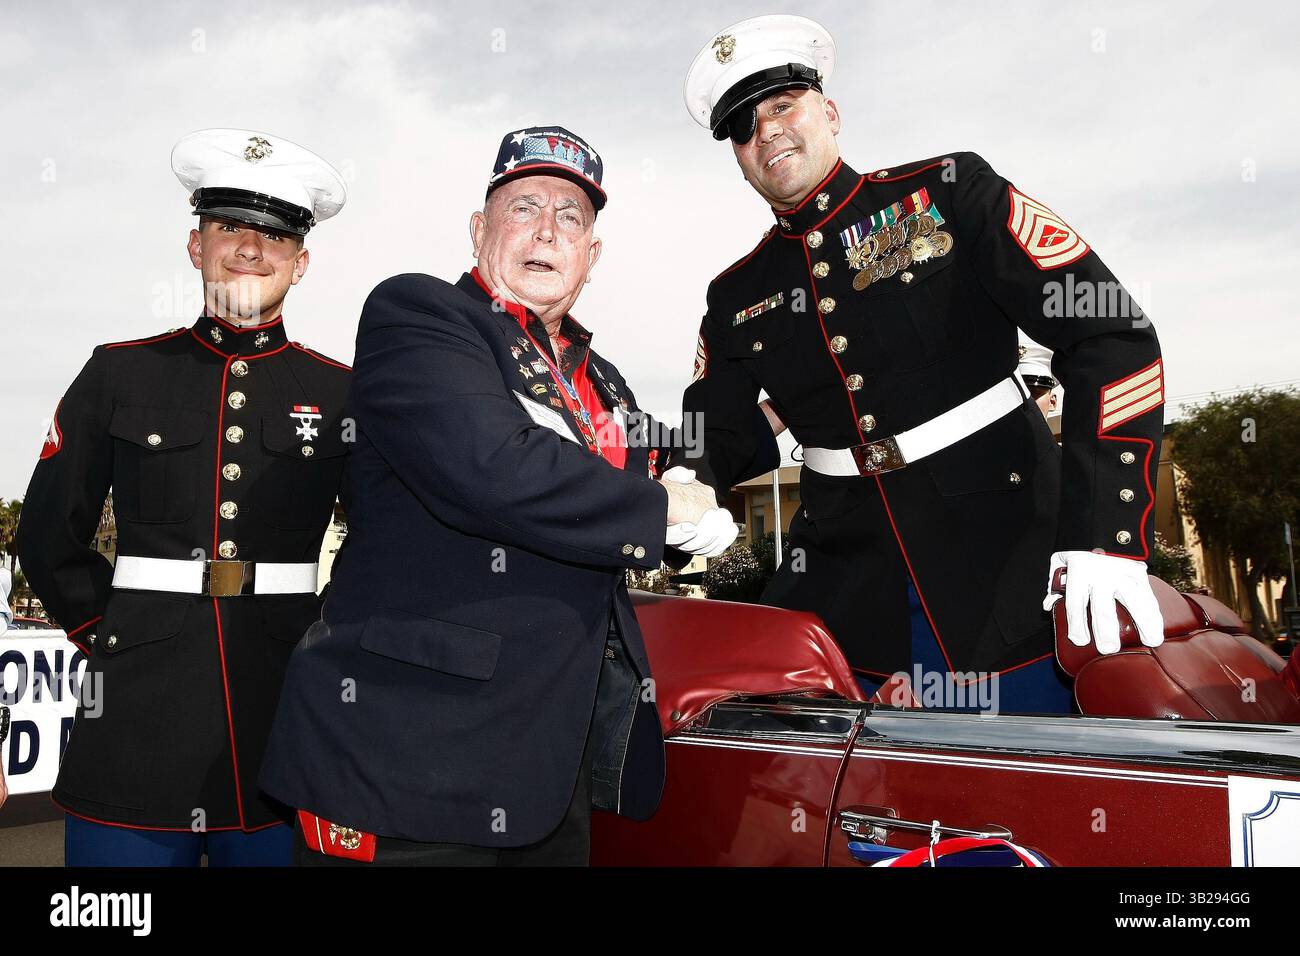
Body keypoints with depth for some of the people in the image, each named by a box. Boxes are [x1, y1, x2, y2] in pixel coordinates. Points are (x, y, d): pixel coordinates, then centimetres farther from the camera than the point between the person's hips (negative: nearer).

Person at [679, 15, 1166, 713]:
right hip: (844, 589, 3)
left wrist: (1108, 531, -17)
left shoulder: (947, 192, -2)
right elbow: (709, 438, 13)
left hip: (1005, 566, -3)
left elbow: (1111, 334, -8)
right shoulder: (736, 299, 10)